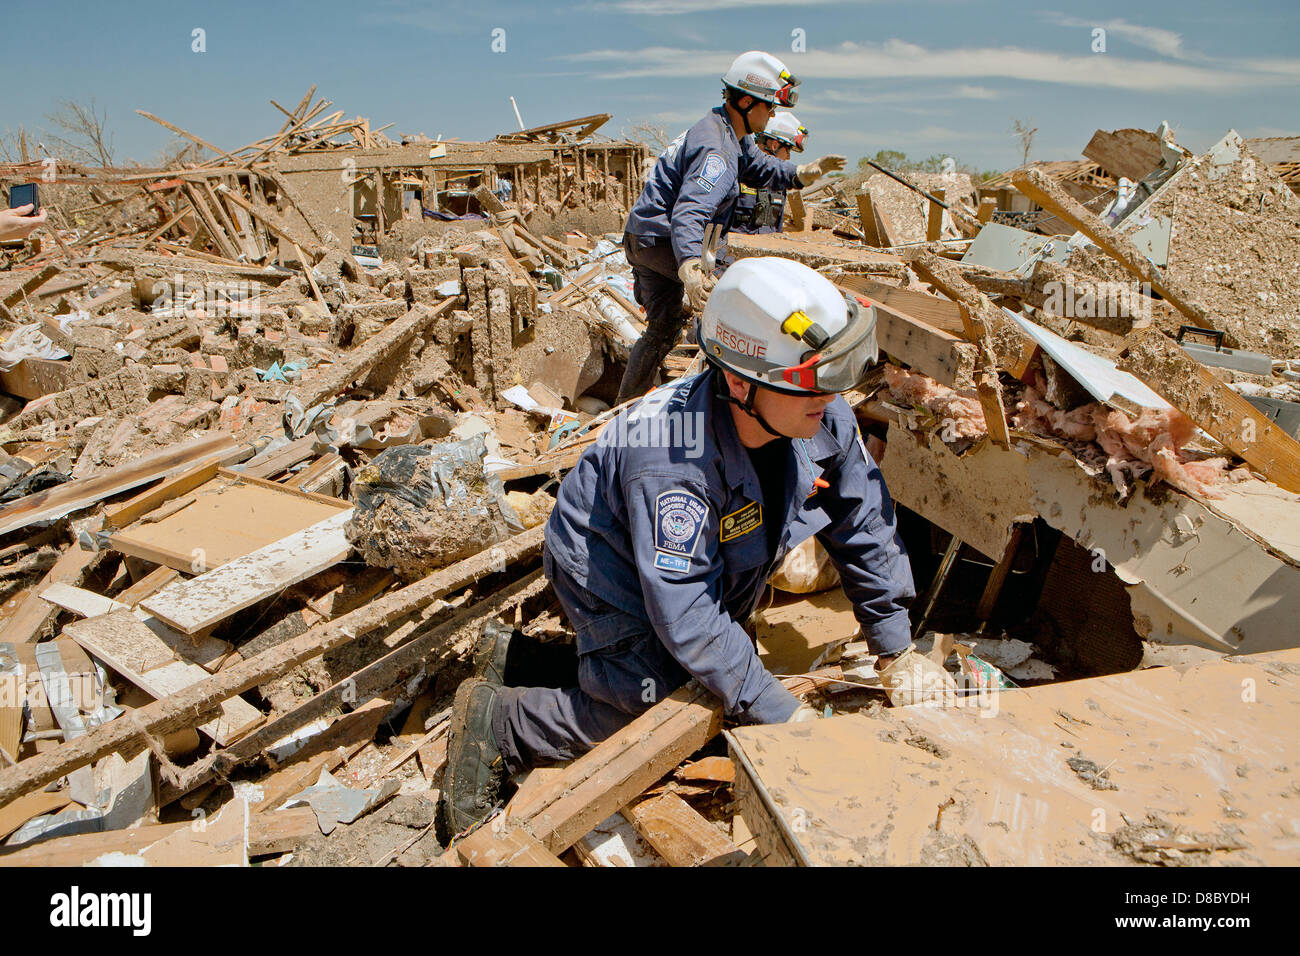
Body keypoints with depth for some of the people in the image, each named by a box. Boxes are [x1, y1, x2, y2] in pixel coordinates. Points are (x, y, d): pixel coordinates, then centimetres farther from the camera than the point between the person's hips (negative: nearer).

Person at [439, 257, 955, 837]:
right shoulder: (669, 462, -43)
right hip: (610, 565, -7)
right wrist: (780, 714, -32)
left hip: (716, 567, 8)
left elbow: (864, 529, -9)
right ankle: (493, 721, 3)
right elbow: (685, 616, -38)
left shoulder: (824, 419, -22)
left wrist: (897, 654, -3)